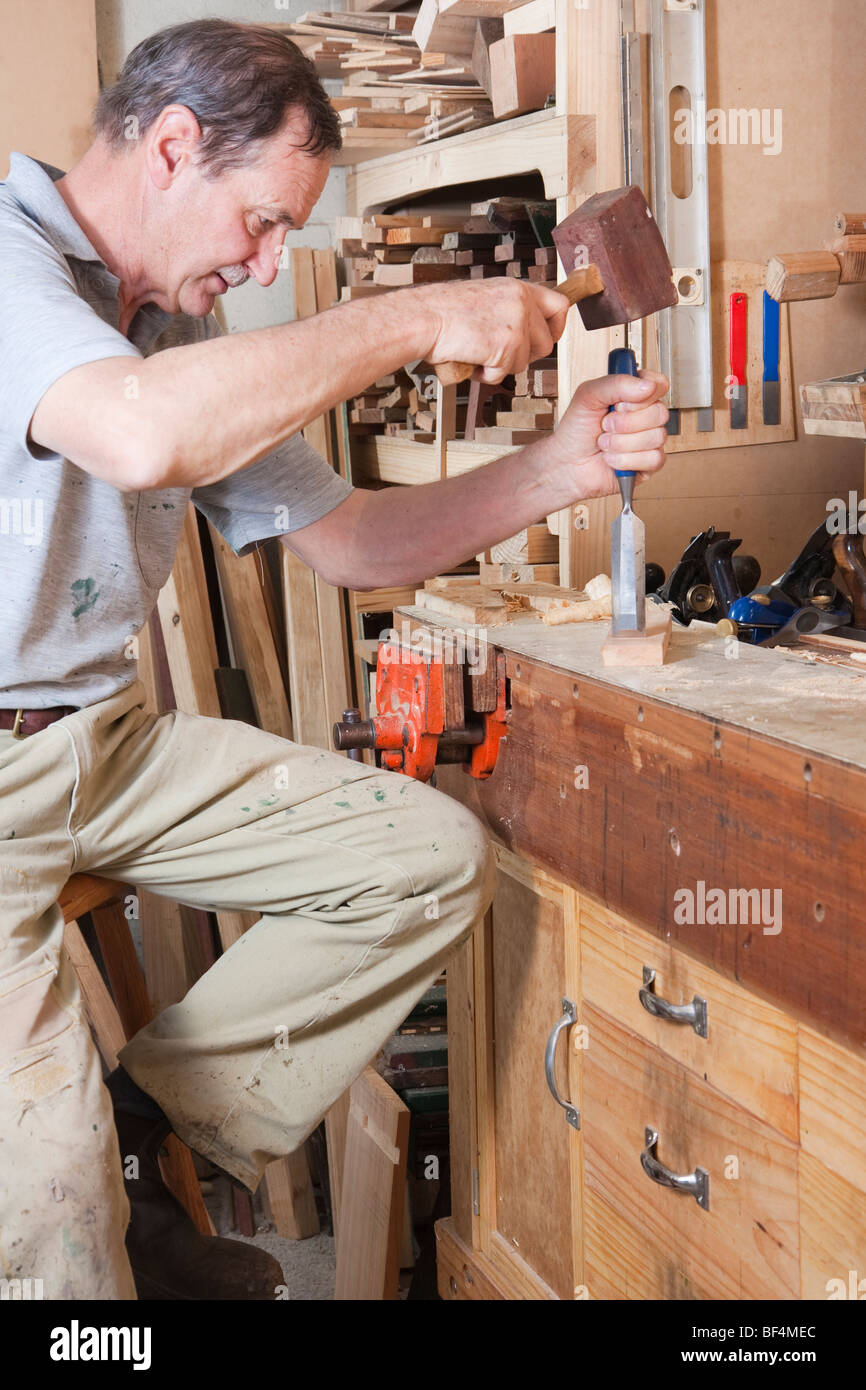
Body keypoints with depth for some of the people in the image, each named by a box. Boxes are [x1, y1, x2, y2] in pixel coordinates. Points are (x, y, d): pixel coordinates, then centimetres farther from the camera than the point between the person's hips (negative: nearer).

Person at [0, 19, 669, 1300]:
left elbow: (344, 541, 14)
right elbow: (141, 435, -36)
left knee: (434, 858, -1)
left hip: (110, 741, 8)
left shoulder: (184, 335, 12)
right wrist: (421, 319, -25)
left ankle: (142, 1133, 5)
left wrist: (562, 469, 1)